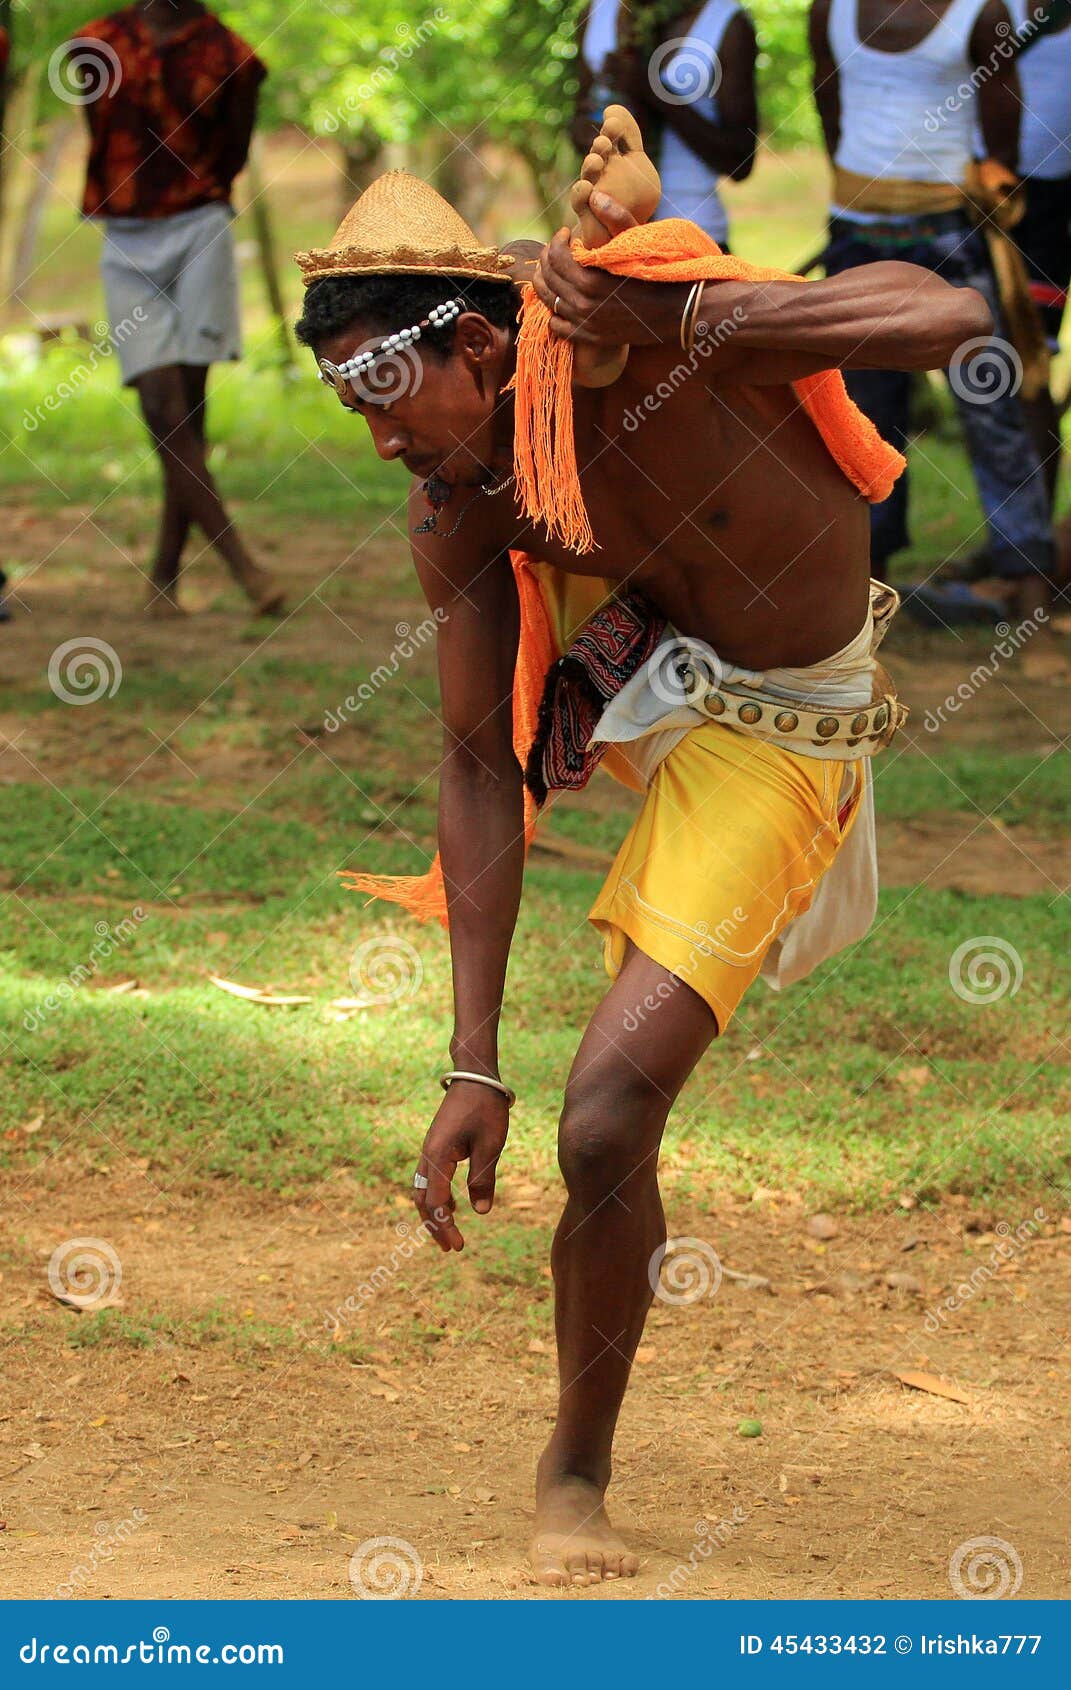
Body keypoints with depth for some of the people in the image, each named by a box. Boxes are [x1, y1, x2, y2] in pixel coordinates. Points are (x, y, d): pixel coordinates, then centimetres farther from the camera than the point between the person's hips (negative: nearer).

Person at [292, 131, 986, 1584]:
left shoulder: (658, 310, -32)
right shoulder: (456, 509, -18)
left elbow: (948, 317, -39)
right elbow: (479, 773, -13)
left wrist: (679, 327, -43)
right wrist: (474, 1069, -16)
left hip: (777, 730, -4)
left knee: (607, 1125, -12)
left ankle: (576, 1475, 5)